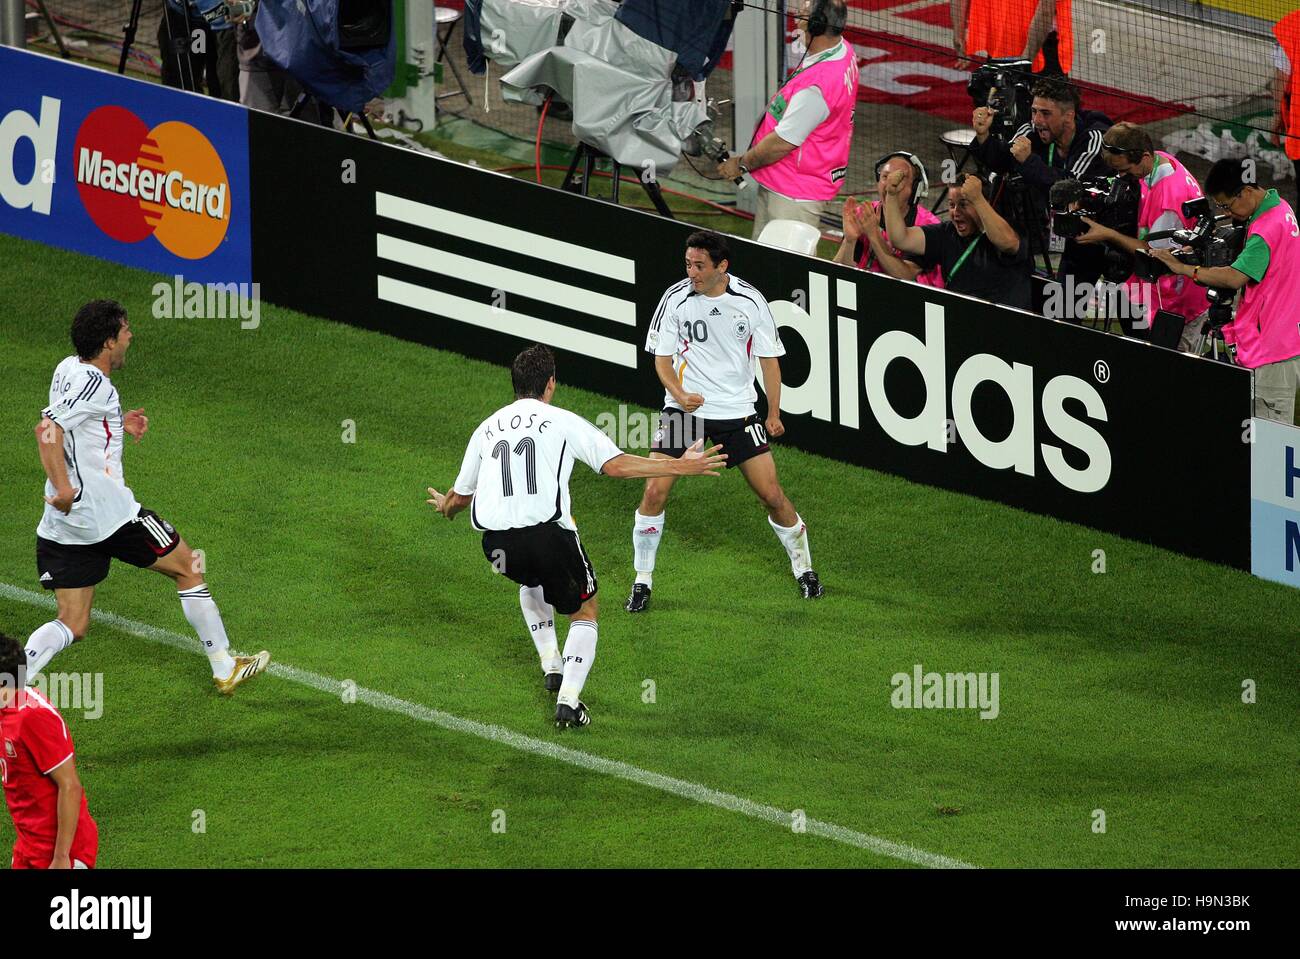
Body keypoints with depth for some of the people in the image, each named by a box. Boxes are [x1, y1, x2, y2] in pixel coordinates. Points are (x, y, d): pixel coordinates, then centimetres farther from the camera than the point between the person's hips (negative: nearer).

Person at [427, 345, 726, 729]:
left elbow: (460, 495, 27)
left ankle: (551, 666, 33)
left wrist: (446, 507, 53)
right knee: (585, 611, 16)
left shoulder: (487, 428, 18)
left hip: (497, 544, 4)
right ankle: (569, 699, -3)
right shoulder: (562, 421, 6)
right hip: (548, 532, -4)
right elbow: (615, 465, -2)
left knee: (531, 581, 39)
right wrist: (680, 467, 7)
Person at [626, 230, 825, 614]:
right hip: (684, 407, 0)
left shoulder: (750, 301, -7)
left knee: (771, 493, -2)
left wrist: (774, 414, 0)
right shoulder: (676, 298, -8)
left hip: (737, 409, 0)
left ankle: (803, 568, 22)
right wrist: (680, 395, -19)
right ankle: (642, 581, 4)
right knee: (655, 490, -12)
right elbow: (662, 358, -1)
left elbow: (769, 358, 4)